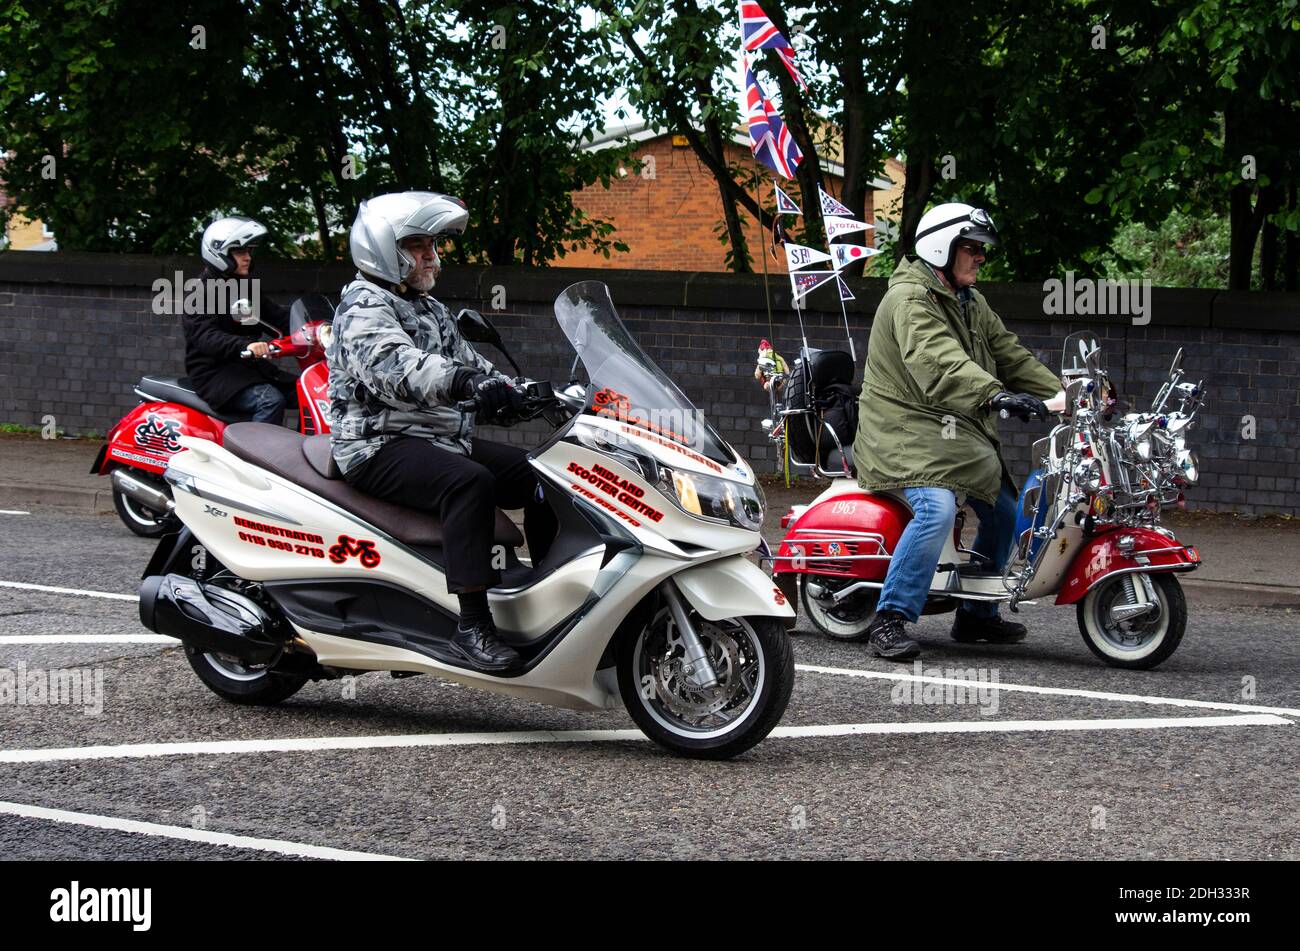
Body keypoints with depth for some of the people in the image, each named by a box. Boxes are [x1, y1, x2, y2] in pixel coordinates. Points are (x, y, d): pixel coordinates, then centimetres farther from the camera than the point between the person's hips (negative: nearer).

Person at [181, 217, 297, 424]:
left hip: (248, 368, 9)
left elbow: (279, 317, 15)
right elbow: (205, 336, -23)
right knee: (271, 401, -32)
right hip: (215, 373, -9)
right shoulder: (201, 292, -7)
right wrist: (244, 345, -40)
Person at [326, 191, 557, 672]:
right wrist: (464, 381, -44)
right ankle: (472, 627, -40)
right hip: (380, 447, -10)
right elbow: (394, 366, -28)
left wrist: (516, 393, 4)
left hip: (444, 437, 10)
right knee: (469, 481, -35)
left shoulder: (430, 310, 23)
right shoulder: (364, 307, -9)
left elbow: (468, 362, 24)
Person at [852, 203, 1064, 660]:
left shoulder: (972, 303, 16)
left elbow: (1010, 355, 15)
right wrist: (995, 395, -47)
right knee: (937, 508, -30)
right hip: (907, 429, -10)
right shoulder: (910, 299, -17)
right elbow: (940, 364, -33)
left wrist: (1064, 396, 3)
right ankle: (890, 620, -27)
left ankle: (976, 615, 27)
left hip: (959, 433, 10)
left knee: (1004, 510, 12)